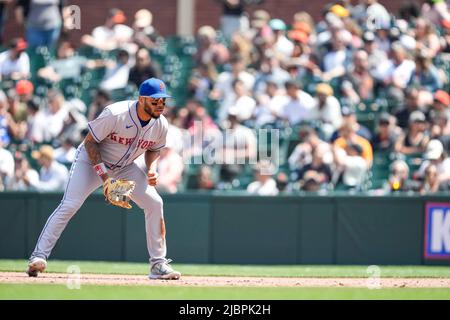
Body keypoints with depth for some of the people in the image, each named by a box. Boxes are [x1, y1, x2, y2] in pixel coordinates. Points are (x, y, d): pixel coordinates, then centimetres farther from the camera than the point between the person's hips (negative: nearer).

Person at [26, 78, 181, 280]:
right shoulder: (115, 114, -32)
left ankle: (158, 264, 0)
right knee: (69, 206, -18)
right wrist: (104, 176, -29)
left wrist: (151, 169, -14)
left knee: (154, 203, -9)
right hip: (93, 159, -5)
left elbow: (153, 149, 7)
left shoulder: (160, 125, -15)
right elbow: (90, 142, -22)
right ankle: (39, 256, -13)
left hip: (128, 167, 5)